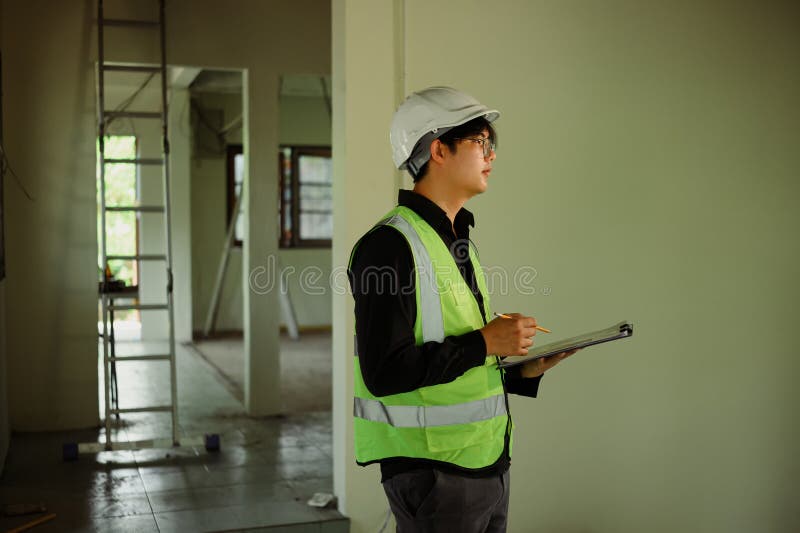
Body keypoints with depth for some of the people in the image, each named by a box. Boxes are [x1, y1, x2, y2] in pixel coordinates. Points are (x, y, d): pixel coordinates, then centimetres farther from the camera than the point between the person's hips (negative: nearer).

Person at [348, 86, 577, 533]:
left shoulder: (458, 242, 14)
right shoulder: (391, 244, -16)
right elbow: (384, 372, -24)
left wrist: (524, 370, 5)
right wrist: (485, 343, -19)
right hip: (432, 473, -9)